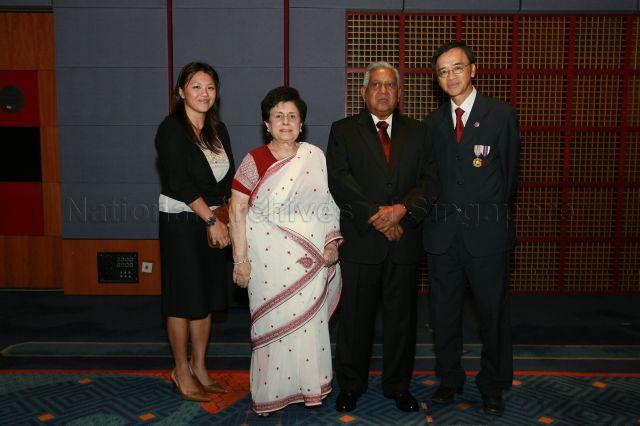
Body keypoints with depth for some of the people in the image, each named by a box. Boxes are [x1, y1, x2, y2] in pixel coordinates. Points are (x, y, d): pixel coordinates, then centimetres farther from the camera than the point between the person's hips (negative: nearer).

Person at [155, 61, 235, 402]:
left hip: (213, 222, 7)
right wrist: (212, 220, -17)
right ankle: (182, 373, 18)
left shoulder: (218, 130, 11)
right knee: (184, 298, 2)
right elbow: (180, 182, -17)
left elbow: (228, 178, 10)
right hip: (180, 221, -6)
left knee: (207, 297, 11)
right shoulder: (171, 129, -10)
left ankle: (199, 368, 25)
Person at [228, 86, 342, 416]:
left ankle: (310, 388, 25)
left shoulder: (315, 157, 6)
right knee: (273, 321, 4)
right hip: (269, 256, -2)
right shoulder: (255, 160, -2)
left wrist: (332, 243, 1)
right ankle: (271, 393, 22)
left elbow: (326, 205, 10)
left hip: (308, 258, 2)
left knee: (309, 320, 7)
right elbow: (237, 209, -4)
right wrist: (240, 259, -8)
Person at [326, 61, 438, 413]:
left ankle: (398, 384, 29)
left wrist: (403, 208, -15)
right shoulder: (343, 130, 5)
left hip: (405, 239, 2)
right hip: (359, 239, -2)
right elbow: (338, 180, -8)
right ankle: (351, 384, 26)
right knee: (355, 315, 8)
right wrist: (376, 217, -14)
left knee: (401, 315, 11)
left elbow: (430, 181, 3)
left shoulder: (416, 132, 12)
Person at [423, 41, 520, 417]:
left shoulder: (502, 114, -1)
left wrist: (491, 214, 8)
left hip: (487, 231, -3)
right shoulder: (434, 122, 9)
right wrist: (441, 214, 3)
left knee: (494, 311, 8)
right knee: (444, 311, 12)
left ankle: (493, 386, 27)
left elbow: (510, 172, 3)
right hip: (442, 231, 3)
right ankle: (450, 379, 31)